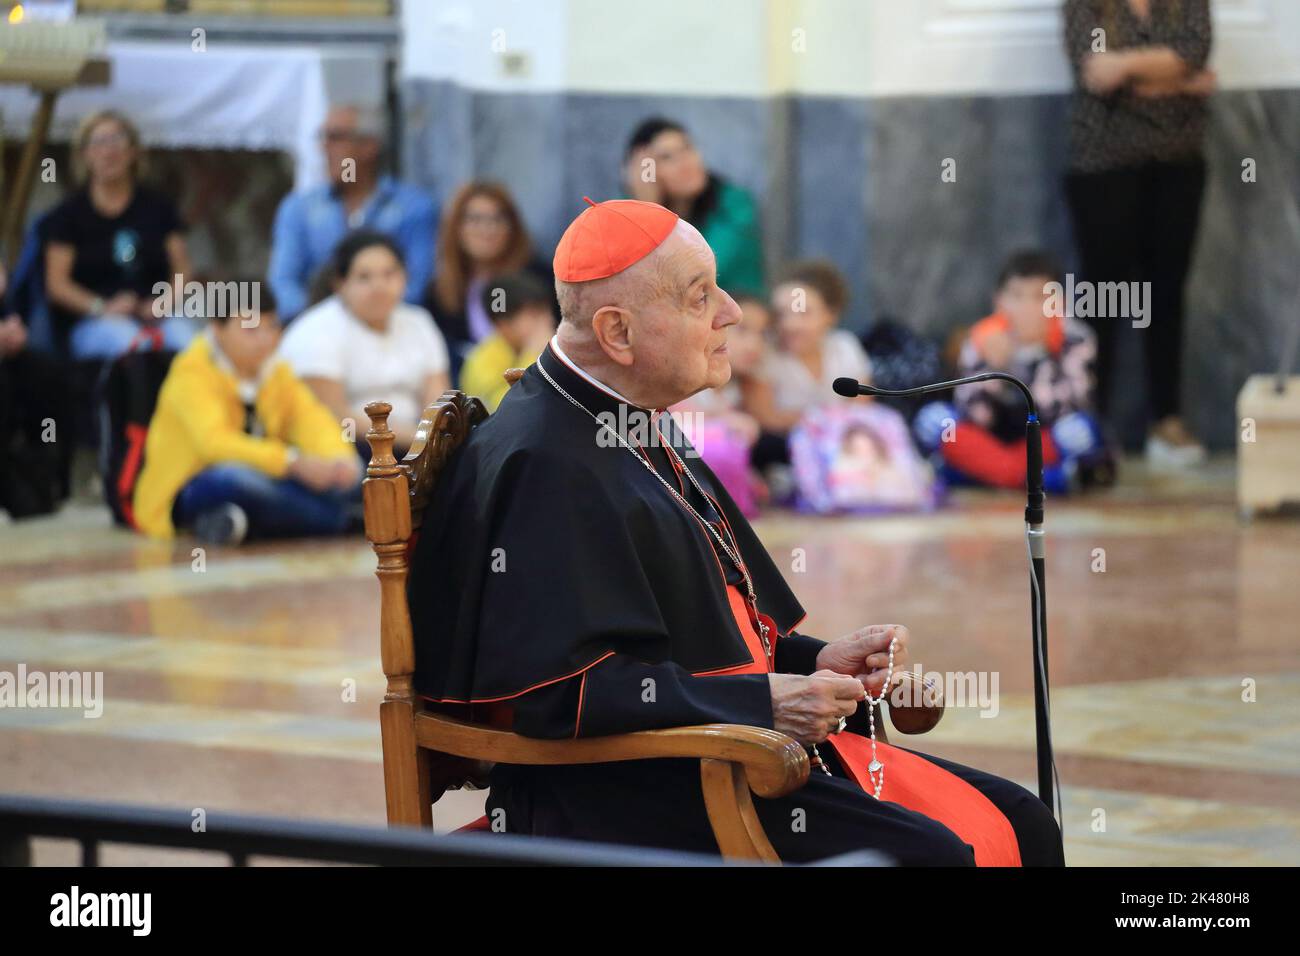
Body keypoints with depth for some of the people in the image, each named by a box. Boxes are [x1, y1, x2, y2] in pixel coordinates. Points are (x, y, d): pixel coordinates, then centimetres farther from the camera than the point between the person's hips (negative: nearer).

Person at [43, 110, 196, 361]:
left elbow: (181, 269, 14)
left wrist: (166, 301, -8)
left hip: (157, 317, 2)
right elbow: (57, 282, 4)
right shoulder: (69, 213, 12)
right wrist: (102, 307, -14)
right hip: (90, 323, -2)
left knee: (186, 338, -32)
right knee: (128, 341, -37)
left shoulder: (158, 207, 18)